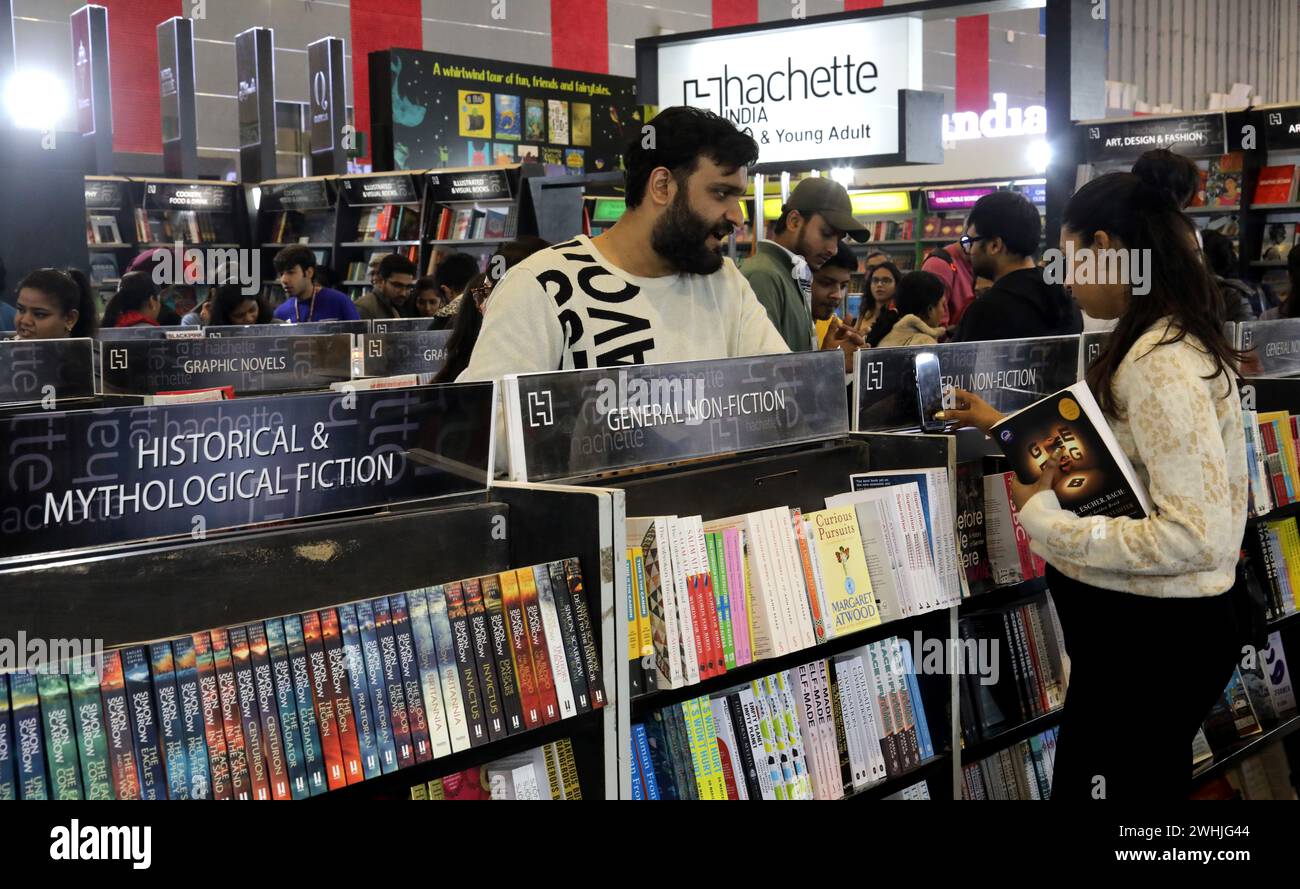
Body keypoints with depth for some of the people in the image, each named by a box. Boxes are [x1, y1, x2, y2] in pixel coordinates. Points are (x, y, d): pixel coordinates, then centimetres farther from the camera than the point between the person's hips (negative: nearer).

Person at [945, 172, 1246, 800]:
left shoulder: (1161, 364, -25)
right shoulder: (1157, 343, 7)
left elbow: (1200, 536, -30)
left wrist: (1044, 519, -24)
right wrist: (1006, 428, 22)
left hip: (1152, 636, -10)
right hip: (1136, 621, 10)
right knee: (1147, 786, 23)